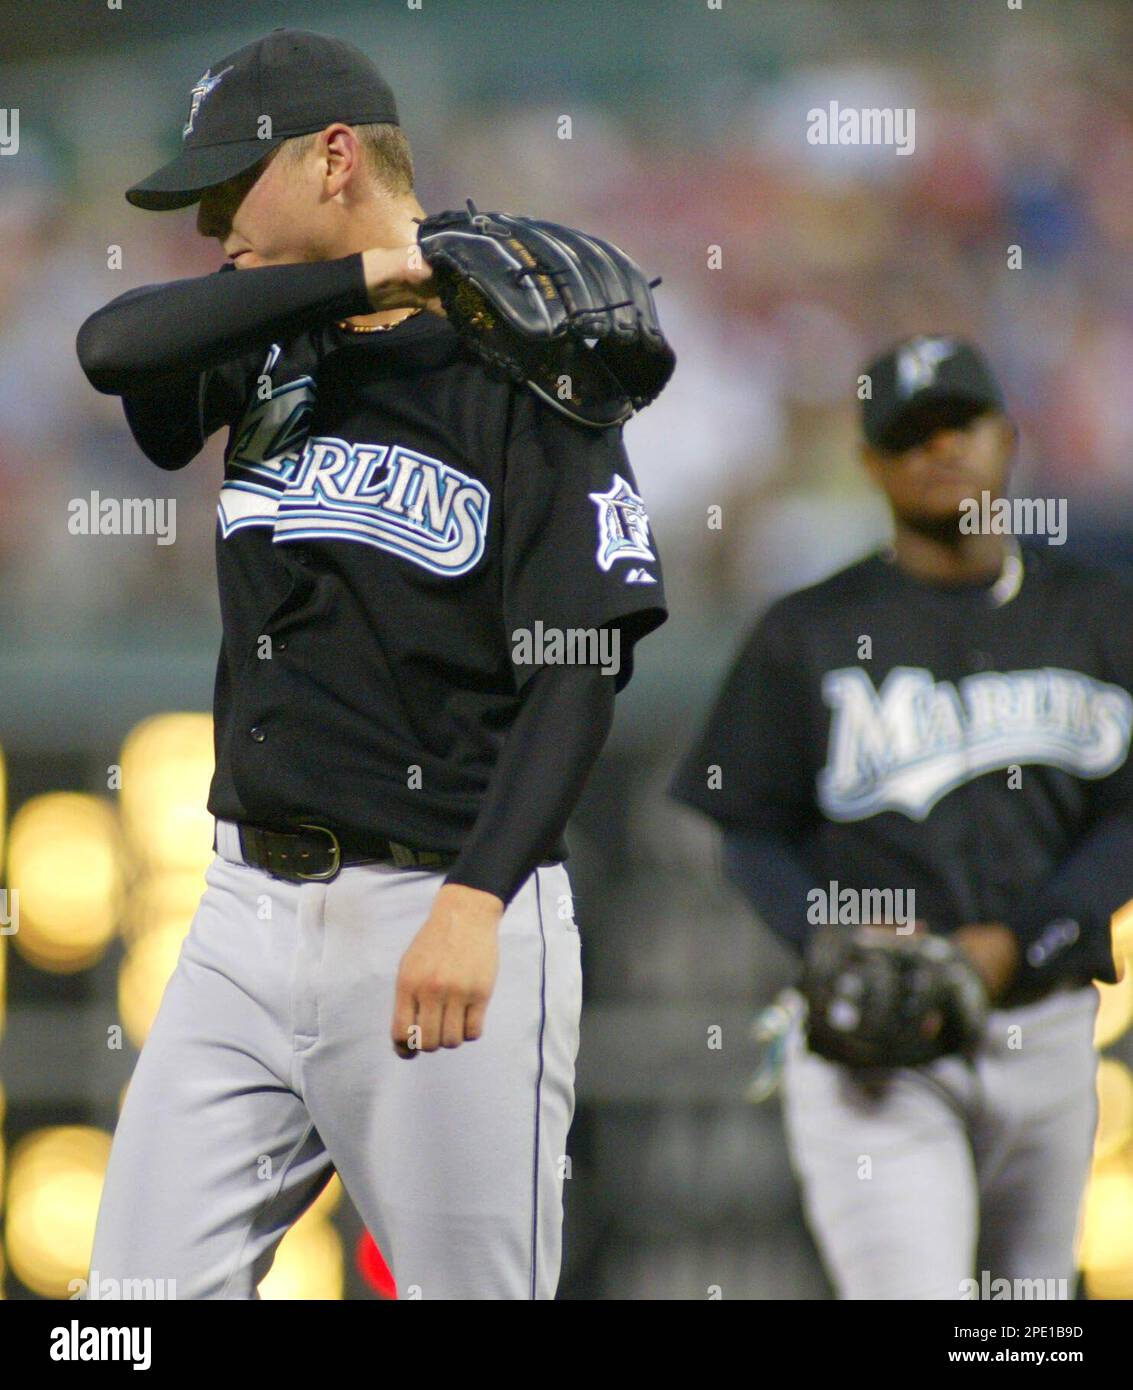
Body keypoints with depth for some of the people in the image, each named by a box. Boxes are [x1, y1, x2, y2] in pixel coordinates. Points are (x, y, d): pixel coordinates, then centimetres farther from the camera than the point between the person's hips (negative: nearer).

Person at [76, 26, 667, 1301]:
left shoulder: (520, 377, -6)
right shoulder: (270, 353, 12)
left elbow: (578, 670, -14)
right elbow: (112, 345, -10)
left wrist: (474, 900, -26)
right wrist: (369, 273, -15)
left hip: (448, 911, -6)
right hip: (249, 910, 6)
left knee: (474, 1281, -4)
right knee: (140, 1286, 2)